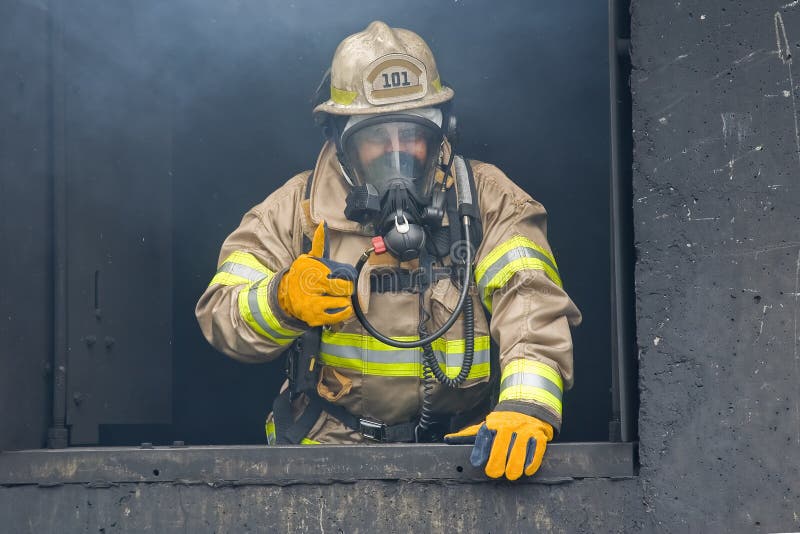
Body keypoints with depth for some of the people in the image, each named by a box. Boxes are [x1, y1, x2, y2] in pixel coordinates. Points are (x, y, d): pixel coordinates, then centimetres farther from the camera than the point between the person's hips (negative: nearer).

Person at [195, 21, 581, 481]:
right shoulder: (297, 208, 8)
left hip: (461, 444, 0)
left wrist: (527, 406, -29)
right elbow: (220, 314, 5)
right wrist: (285, 301, -18)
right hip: (332, 441, 1)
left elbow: (534, 305, -10)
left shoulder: (487, 200, 4)